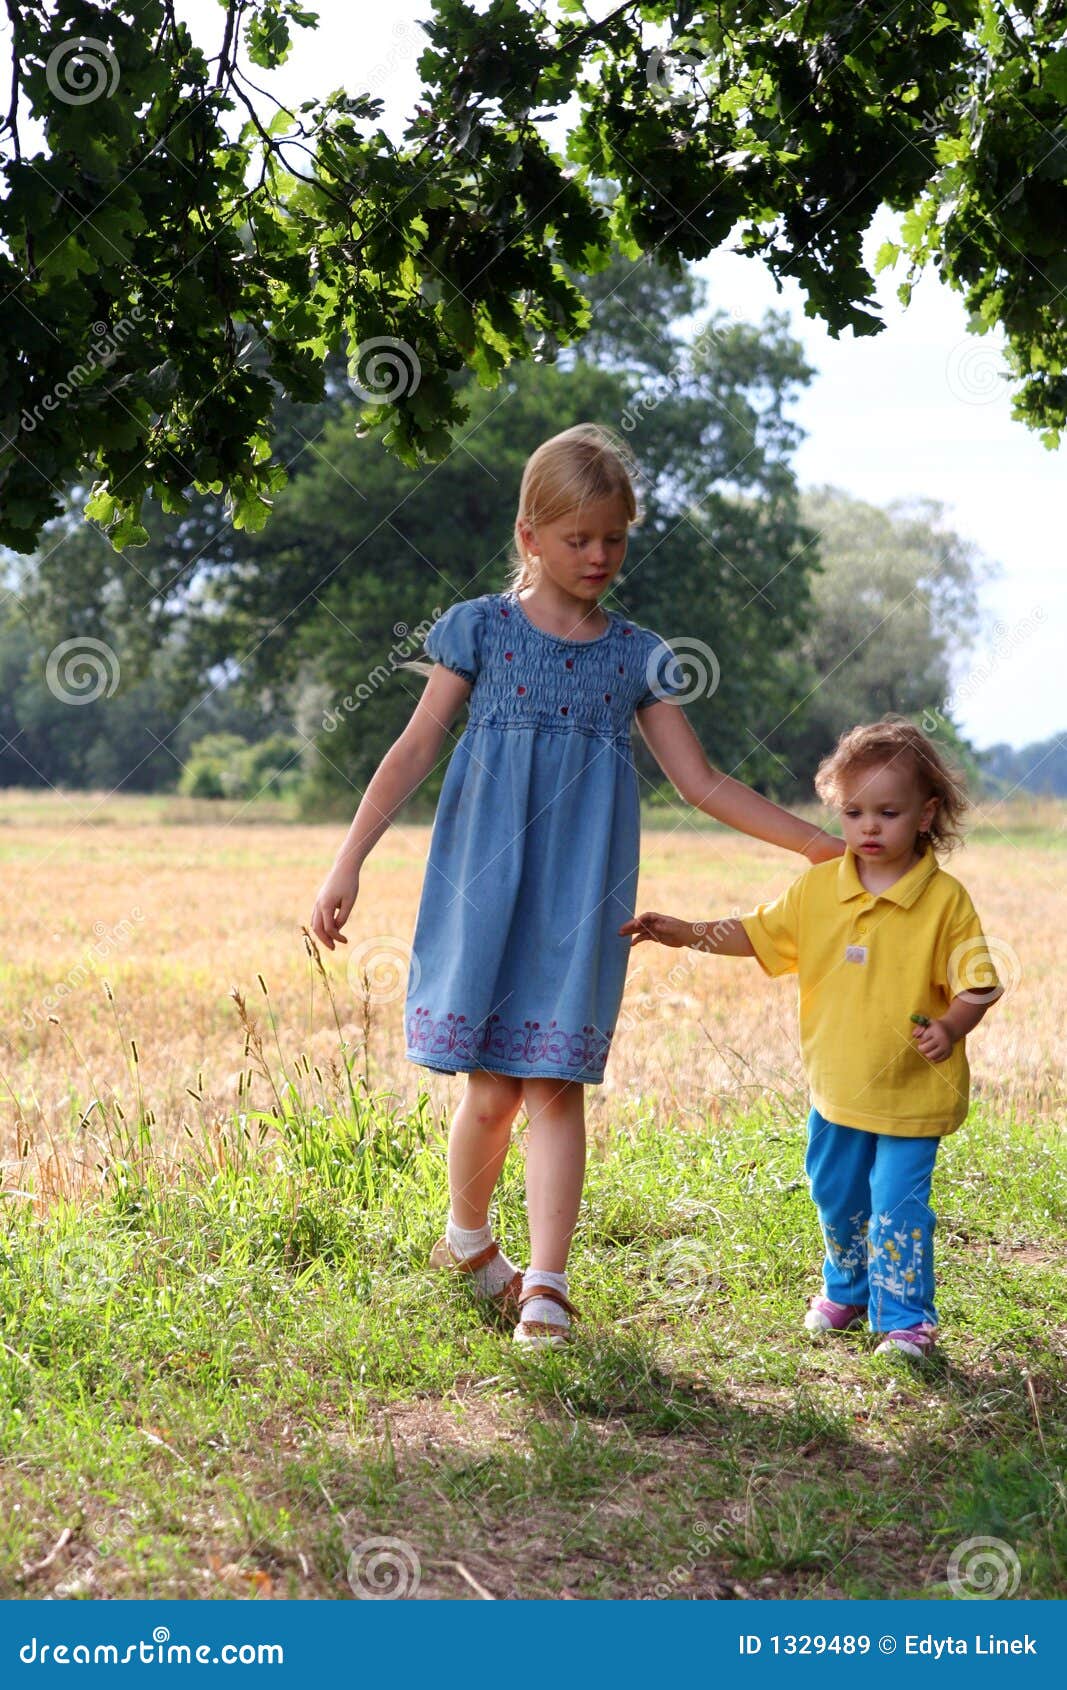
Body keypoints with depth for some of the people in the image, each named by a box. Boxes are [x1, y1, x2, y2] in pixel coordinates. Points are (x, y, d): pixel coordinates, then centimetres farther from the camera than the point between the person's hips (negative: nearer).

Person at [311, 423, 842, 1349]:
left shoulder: (637, 654, 9)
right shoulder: (482, 628, 3)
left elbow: (703, 781, 10)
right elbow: (415, 750, 4)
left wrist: (823, 844, 4)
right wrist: (349, 862, -2)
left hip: (579, 890, 1)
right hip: (486, 879, -1)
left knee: (555, 1083, -5)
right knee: (493, 1090, 0)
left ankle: (546, 1283, -2)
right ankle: (467, 1235, 27)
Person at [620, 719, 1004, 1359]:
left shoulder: (944, 899, -13)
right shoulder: (818, 888, -1)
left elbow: (978, 983, -12)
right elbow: (758, 933, 10)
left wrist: (951, 1027, -30)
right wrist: (686, 933, 1)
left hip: (913, 1091, -5)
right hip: (838, 1088, 5)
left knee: (898, 1209, -4)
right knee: (835, 1199, 20)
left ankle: (905, 1319, 13)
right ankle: (847, 1290, 43)